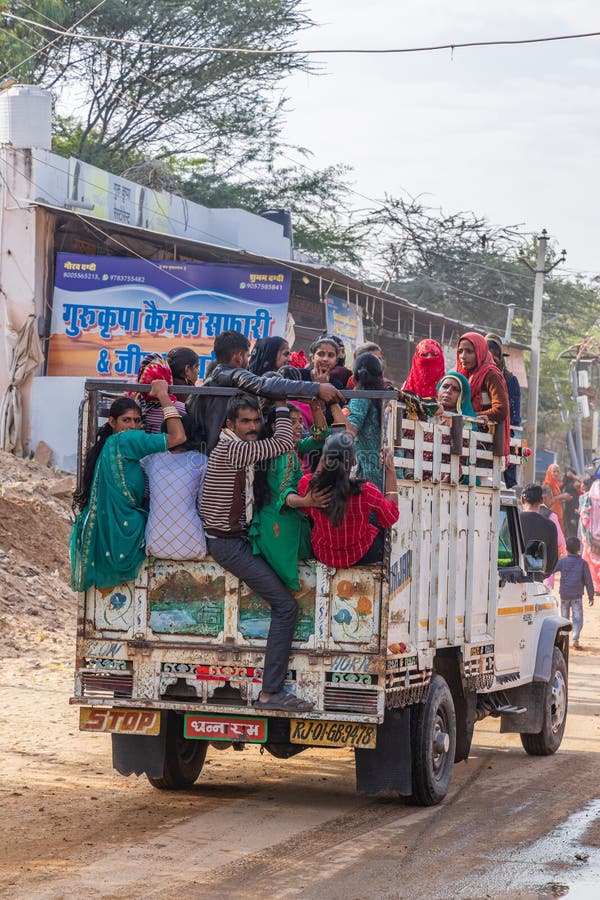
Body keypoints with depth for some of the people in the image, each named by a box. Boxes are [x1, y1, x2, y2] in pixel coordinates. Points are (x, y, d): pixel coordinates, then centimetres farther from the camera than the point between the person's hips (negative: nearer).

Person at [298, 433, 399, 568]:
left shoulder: (307, 485, -27)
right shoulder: (366, 492, -33)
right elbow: (391, 518, -12)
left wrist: (320, 465, 2)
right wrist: (391, 471, -9)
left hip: (323, 556, 3)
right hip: (362, 556, -3)